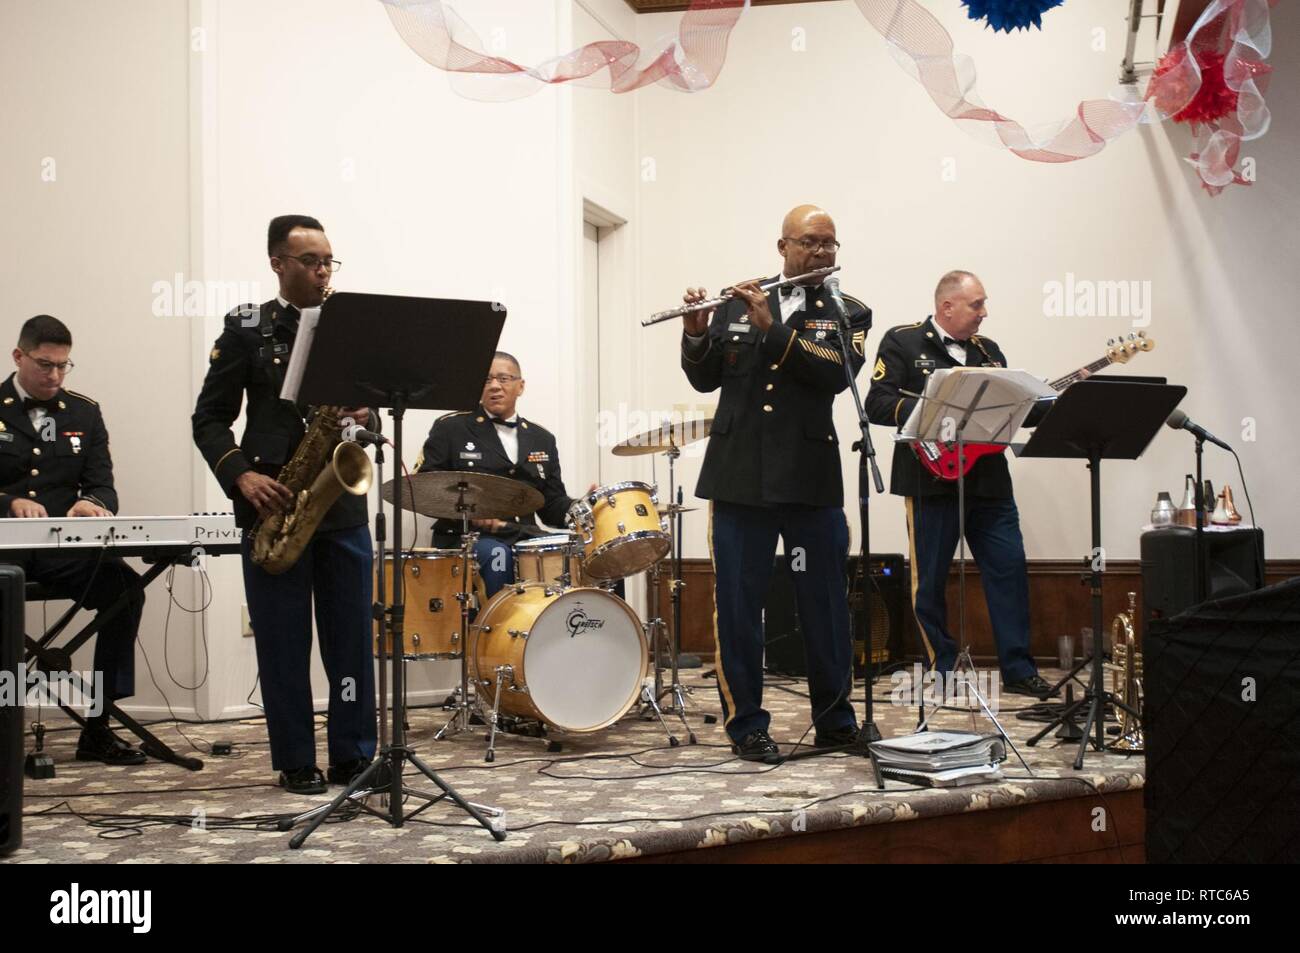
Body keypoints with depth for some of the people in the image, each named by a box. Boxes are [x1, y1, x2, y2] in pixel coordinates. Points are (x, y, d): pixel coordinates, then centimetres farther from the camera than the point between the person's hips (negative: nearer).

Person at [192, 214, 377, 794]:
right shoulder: (246, 329, 3)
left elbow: (369, 408, 16)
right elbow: (209, 418, 2)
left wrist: (366, 419, -8)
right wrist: (241, 476, -13)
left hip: (342, 503, 3)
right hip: (272, 504, -3)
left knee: (351, 636, 5)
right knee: (283, 641, 3)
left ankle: (353, 757, 15)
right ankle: (296, 763, 13)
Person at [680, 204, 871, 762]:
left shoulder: (847, 313, 7)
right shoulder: (737, 306, 12)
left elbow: (837, 373, -11)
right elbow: (705, 379, 9)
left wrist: (773, 328, -18)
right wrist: (697, 335, -11)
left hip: (811, 480, -1)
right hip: (740, 477, 1)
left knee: (825, 603, 6)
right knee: (738, 605, 2)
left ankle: (835, 720, 21)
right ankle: (746, 724, 13)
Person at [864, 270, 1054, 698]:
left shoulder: (988, 350, 17)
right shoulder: (902, 342, -1)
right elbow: (877, 404, -10)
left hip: (989, 481, 5)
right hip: (932, 481, -5)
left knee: (1010, 568, 2)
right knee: (930, 579, 1)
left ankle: (1018, 669, 10)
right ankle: (942, 671, 14)